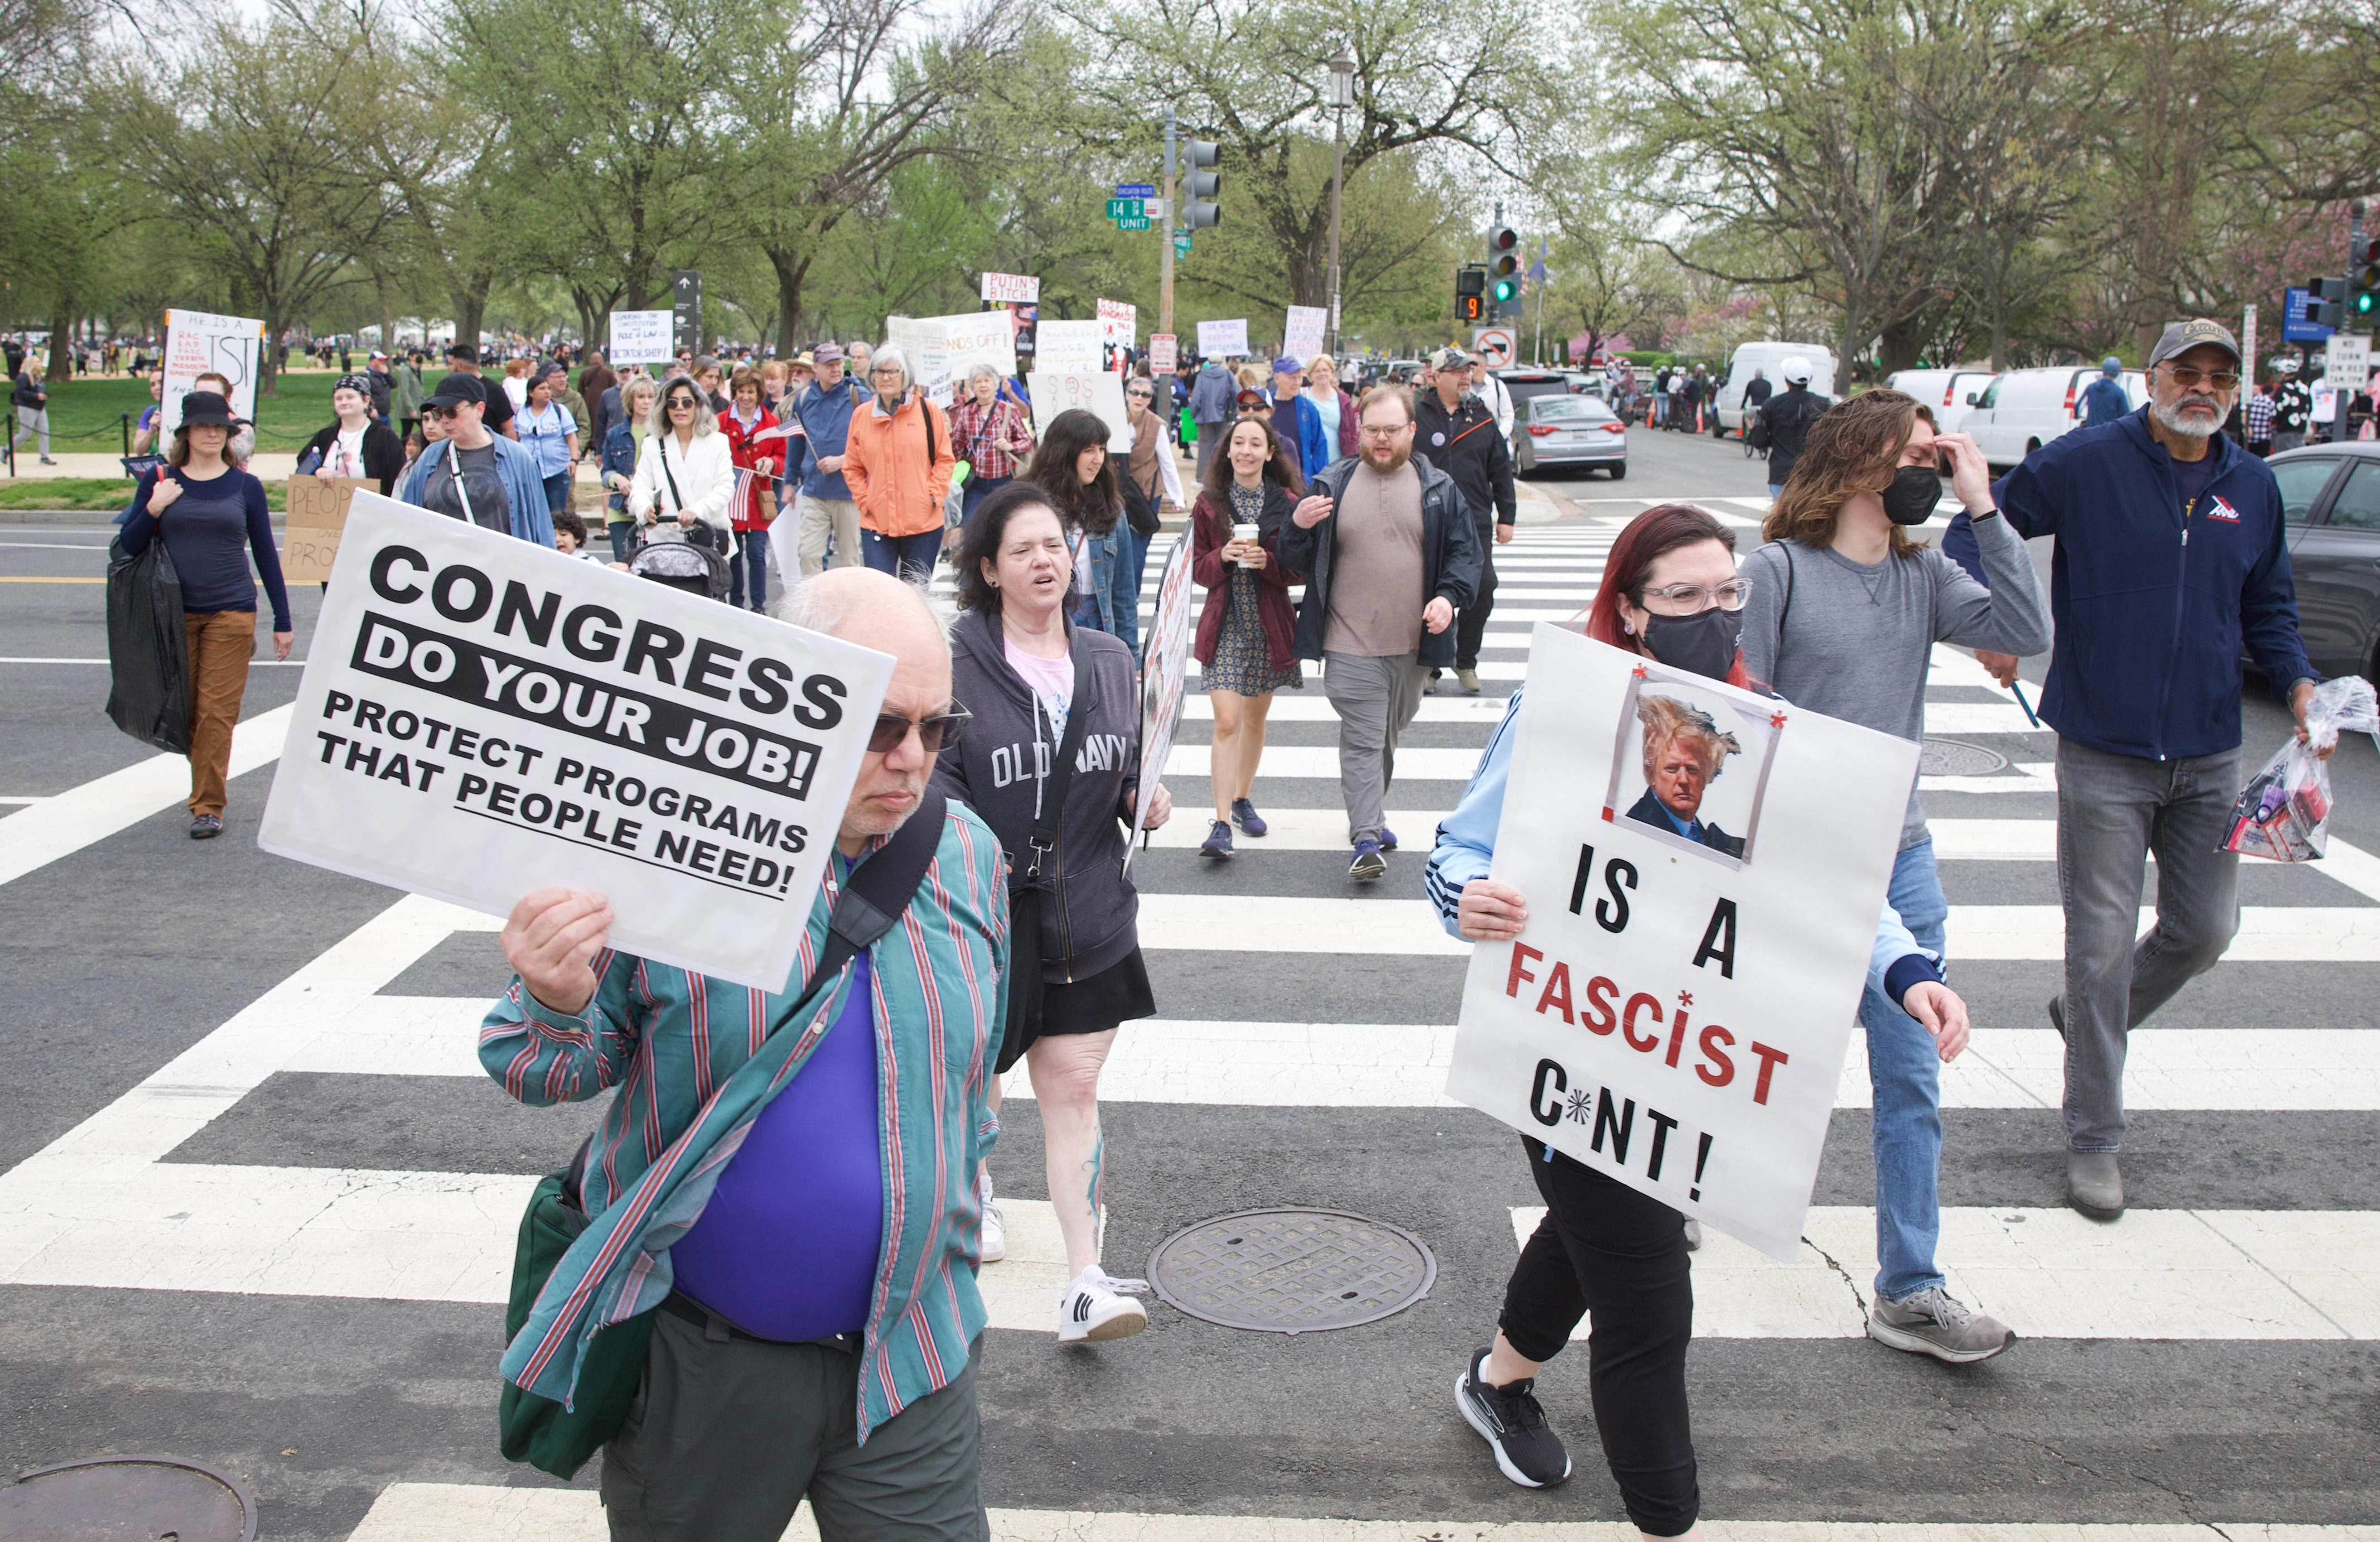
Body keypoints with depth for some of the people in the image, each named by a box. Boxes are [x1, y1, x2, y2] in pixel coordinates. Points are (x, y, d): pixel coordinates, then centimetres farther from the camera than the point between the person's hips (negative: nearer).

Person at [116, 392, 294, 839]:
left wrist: (283, 622, 7)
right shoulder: (158, 481, 5)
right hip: (175, 613, 2)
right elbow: (129, 546, 4)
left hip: (231, 613, -1)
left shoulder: (245, 486, 5)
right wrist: (153, 510, -14)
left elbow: (265, 554, 8)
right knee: (186, 711, 8)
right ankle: (206, 781, 30)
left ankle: (208, 805, -1)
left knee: (217, 710, -6)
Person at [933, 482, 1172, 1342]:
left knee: (1074, 1088, 2)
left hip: (1089, 923, 3)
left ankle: (1085, 1286, 5)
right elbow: (933, 771, -14)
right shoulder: (954, 663, -11)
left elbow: (1131, 769, 18)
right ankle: (974, 1180, 51)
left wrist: (1146, 802, -2)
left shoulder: (1110, 661, 7)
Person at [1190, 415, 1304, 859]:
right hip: (1225, 623, -1)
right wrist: (1223, 556, -17)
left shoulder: (1287, 503, 0)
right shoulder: (1209, 503, 2)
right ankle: (1222, 824, -12)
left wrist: (1268, 561, -19)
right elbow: (1198, 568, 4)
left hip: (1269, 623, 1)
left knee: (1255, 718, 14)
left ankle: (1242, 799, 35)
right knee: (1227, 722, -12)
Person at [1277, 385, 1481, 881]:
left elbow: (1466, 552, 8)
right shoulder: (1331, 485, 3)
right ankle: (1367, 840, -7)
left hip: (1415, 642, 3)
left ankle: (1367, 814, 36)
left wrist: (1449, 596, -10)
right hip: (1350, 643, -3)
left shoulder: (1439, 490, 6)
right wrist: (1297, 527, -16)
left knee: (1389, 733, 17)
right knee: (1362, 740, -8)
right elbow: (1295, 560, 6)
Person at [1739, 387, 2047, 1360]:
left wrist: (1983, 510, -9)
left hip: (1898, 860, 5)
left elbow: (2027, 634, -8)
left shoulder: (1924, 576, 6)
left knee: (1911, 1079, 5)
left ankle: (1909, 1292, 13)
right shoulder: (1780, 569, -9)